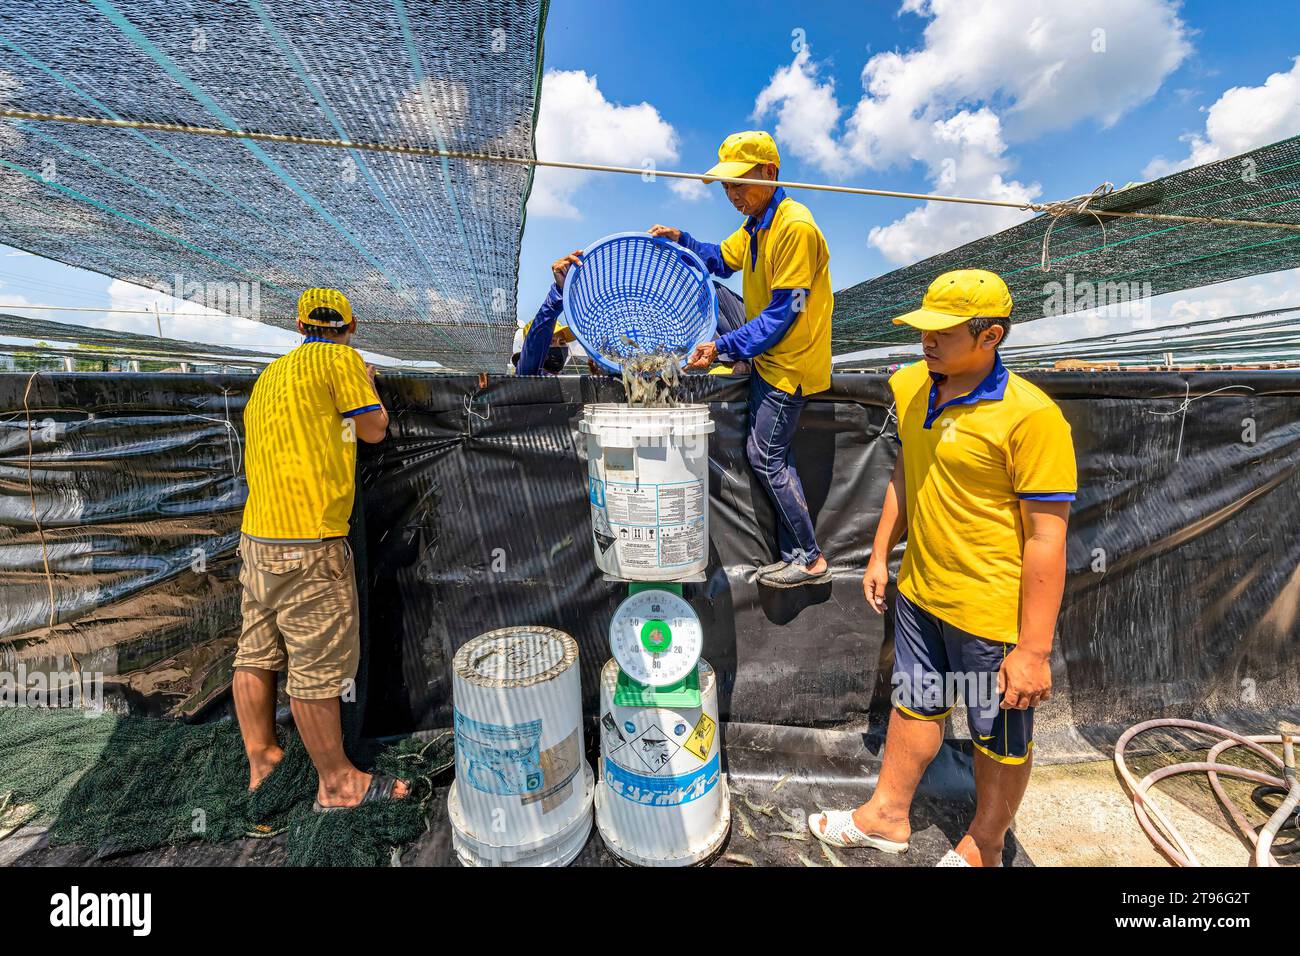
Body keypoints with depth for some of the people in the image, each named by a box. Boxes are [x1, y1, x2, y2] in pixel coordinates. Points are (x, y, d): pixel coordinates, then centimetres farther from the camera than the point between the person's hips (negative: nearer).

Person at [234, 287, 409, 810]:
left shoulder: (271, 373, 18)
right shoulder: (341, 359, -6)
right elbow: (374, 429, 0)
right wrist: (366, 385, 16)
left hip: (257, 533, 9)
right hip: (308, 539, -9)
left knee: (258, 654, 16)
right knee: (318, 664, 0)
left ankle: (260, 762, 31)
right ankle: (336, 781, 14)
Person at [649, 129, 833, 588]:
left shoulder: (795, 227, -19)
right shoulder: (755, 226, 11)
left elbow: (782, 313, -23)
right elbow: (722, 260, 26)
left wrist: (722, 348, -24)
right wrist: (681, 239, 9)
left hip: (789, 363, -10)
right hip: (767, 359, 10)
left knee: (765, 456, -5)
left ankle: (810, 559, 8)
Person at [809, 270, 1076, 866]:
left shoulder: (1029, 415, -22)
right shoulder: (910, 387, -2)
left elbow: (1047, 539, -21)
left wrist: (1034, 649, -18)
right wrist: (880, 554, 13)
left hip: (992, 614, -6)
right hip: (919, 593, 7)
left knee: (1000, 738, 18)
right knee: (914, 706, 25)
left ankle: (983, 848, 45)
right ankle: (886, 816, 47)